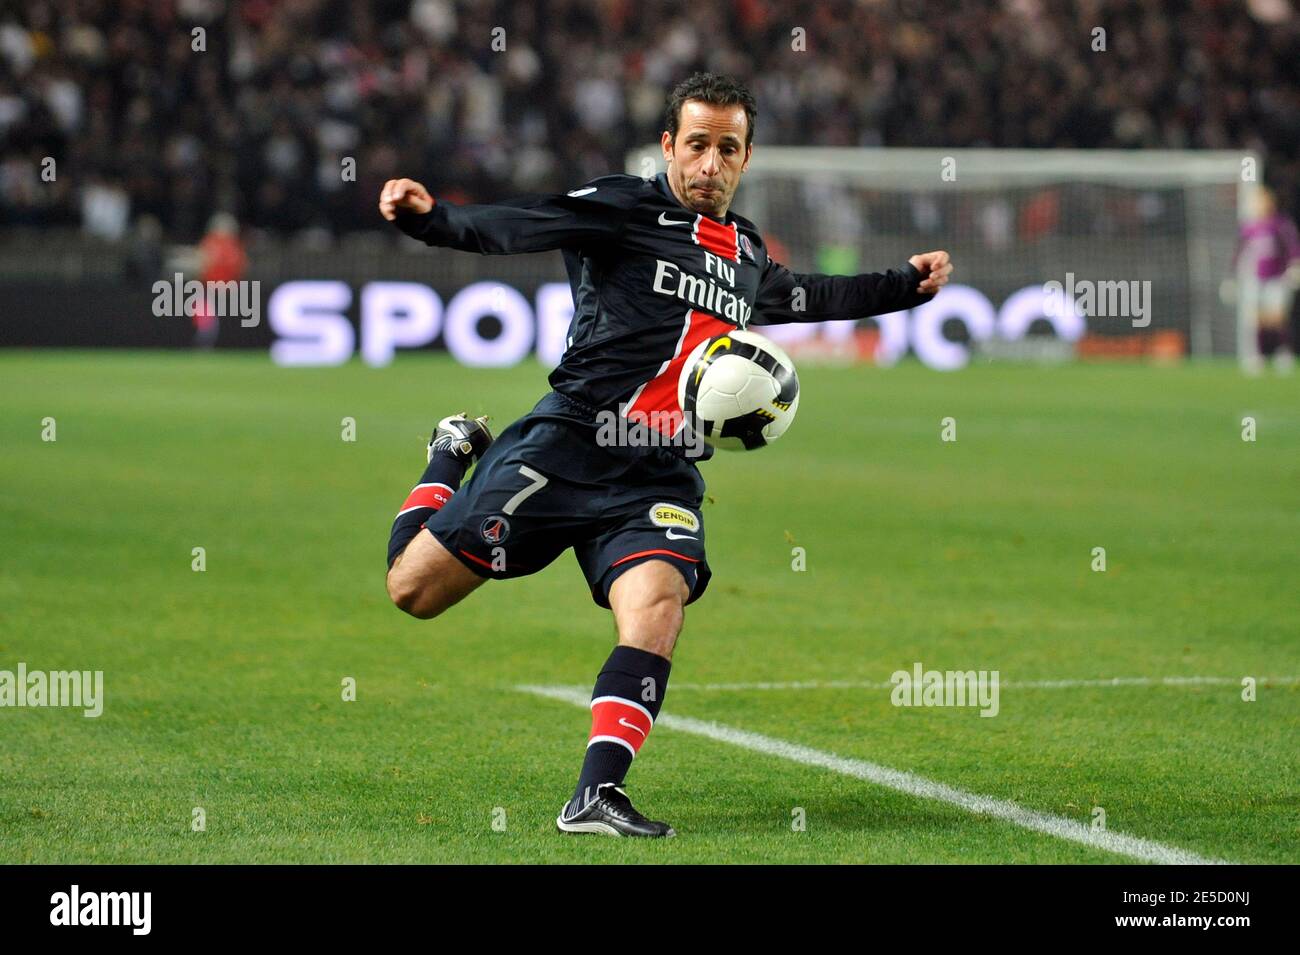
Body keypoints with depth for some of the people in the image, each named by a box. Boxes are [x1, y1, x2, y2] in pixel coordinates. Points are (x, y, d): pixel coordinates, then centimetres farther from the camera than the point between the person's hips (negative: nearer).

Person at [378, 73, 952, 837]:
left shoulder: (748, 252, 19)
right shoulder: (624, 208, -2)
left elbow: (805, 297, 42)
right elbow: (511, 228, -15)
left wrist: (905, 286, 44)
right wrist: (430, 218, -33)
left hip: (661, 478, 4)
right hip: (569, 447, -4)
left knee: (658, 601, -26)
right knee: (414, 588, -3)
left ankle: (596, 798, -27)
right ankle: (456, 456, 28)